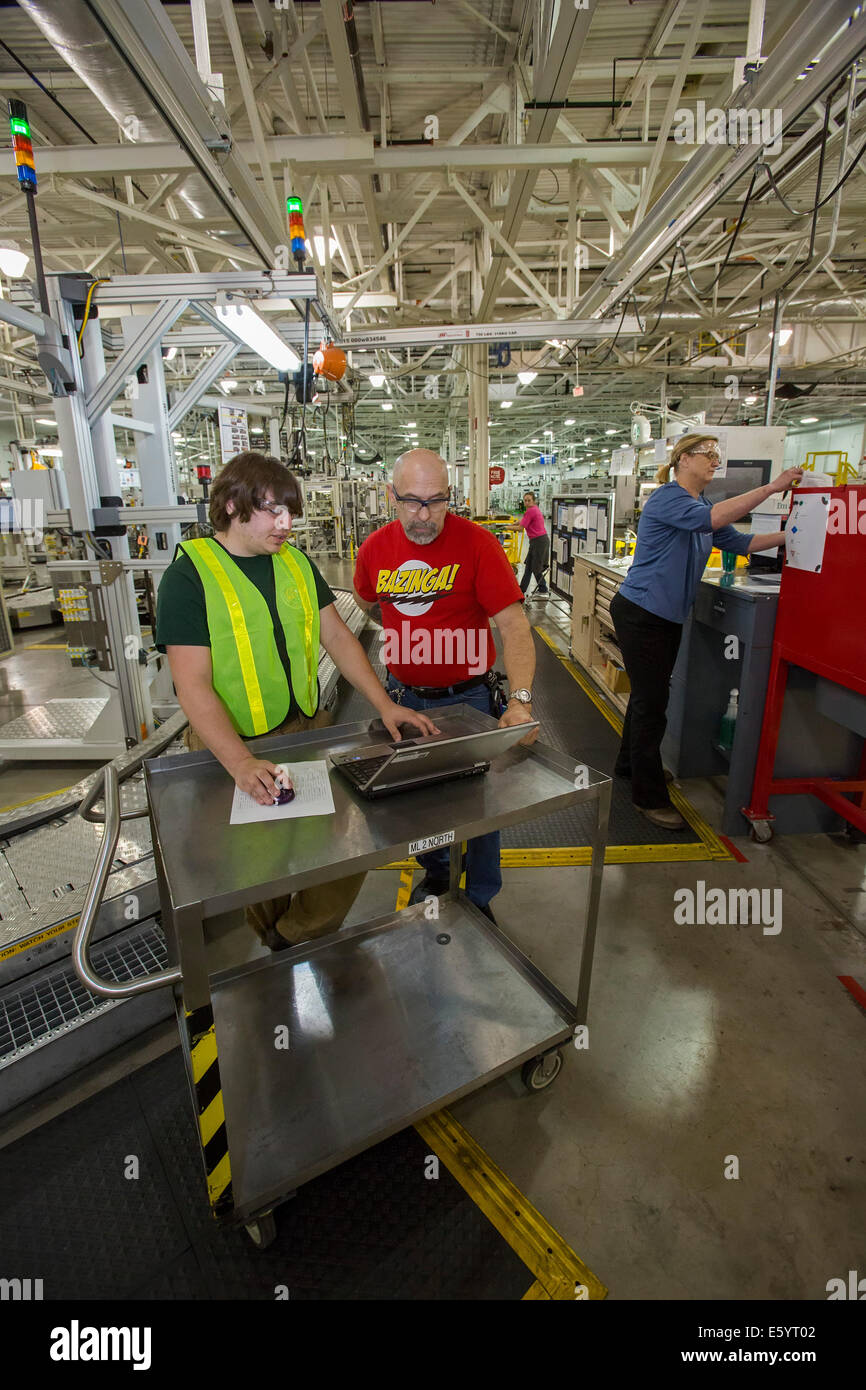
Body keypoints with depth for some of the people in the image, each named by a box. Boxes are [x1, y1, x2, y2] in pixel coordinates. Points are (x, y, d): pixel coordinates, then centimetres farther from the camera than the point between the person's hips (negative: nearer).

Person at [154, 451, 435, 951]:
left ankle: (295, 942, 13)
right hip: (231, 744, -5)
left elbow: (337, 636, 9)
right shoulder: (189, 576, -10)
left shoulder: (297, 563, 8)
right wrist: (241, 763, -30)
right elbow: (193, 685, -17)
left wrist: (385, 704, -3)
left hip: (310, 728, 5)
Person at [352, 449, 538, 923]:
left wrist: (520, 700, -34)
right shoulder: (375, 548, -4)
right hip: (404, 696, 4)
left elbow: (513, 623, -23)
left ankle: (480, 899, 33)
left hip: (468, 697, -4)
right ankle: (436, 873, 46)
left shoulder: (477, 542, -17)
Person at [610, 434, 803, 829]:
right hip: (640, 614, -9)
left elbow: (738, 541, 15)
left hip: (669, 616, 9)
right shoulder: (667, 498, -13)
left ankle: (630, 763, 36)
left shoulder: (699, 503, 15)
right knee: (651, 700, -6)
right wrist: (770, 488, -29)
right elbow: (711, 519, -31)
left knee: (649, 694, 18)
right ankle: (649, 796, 4)